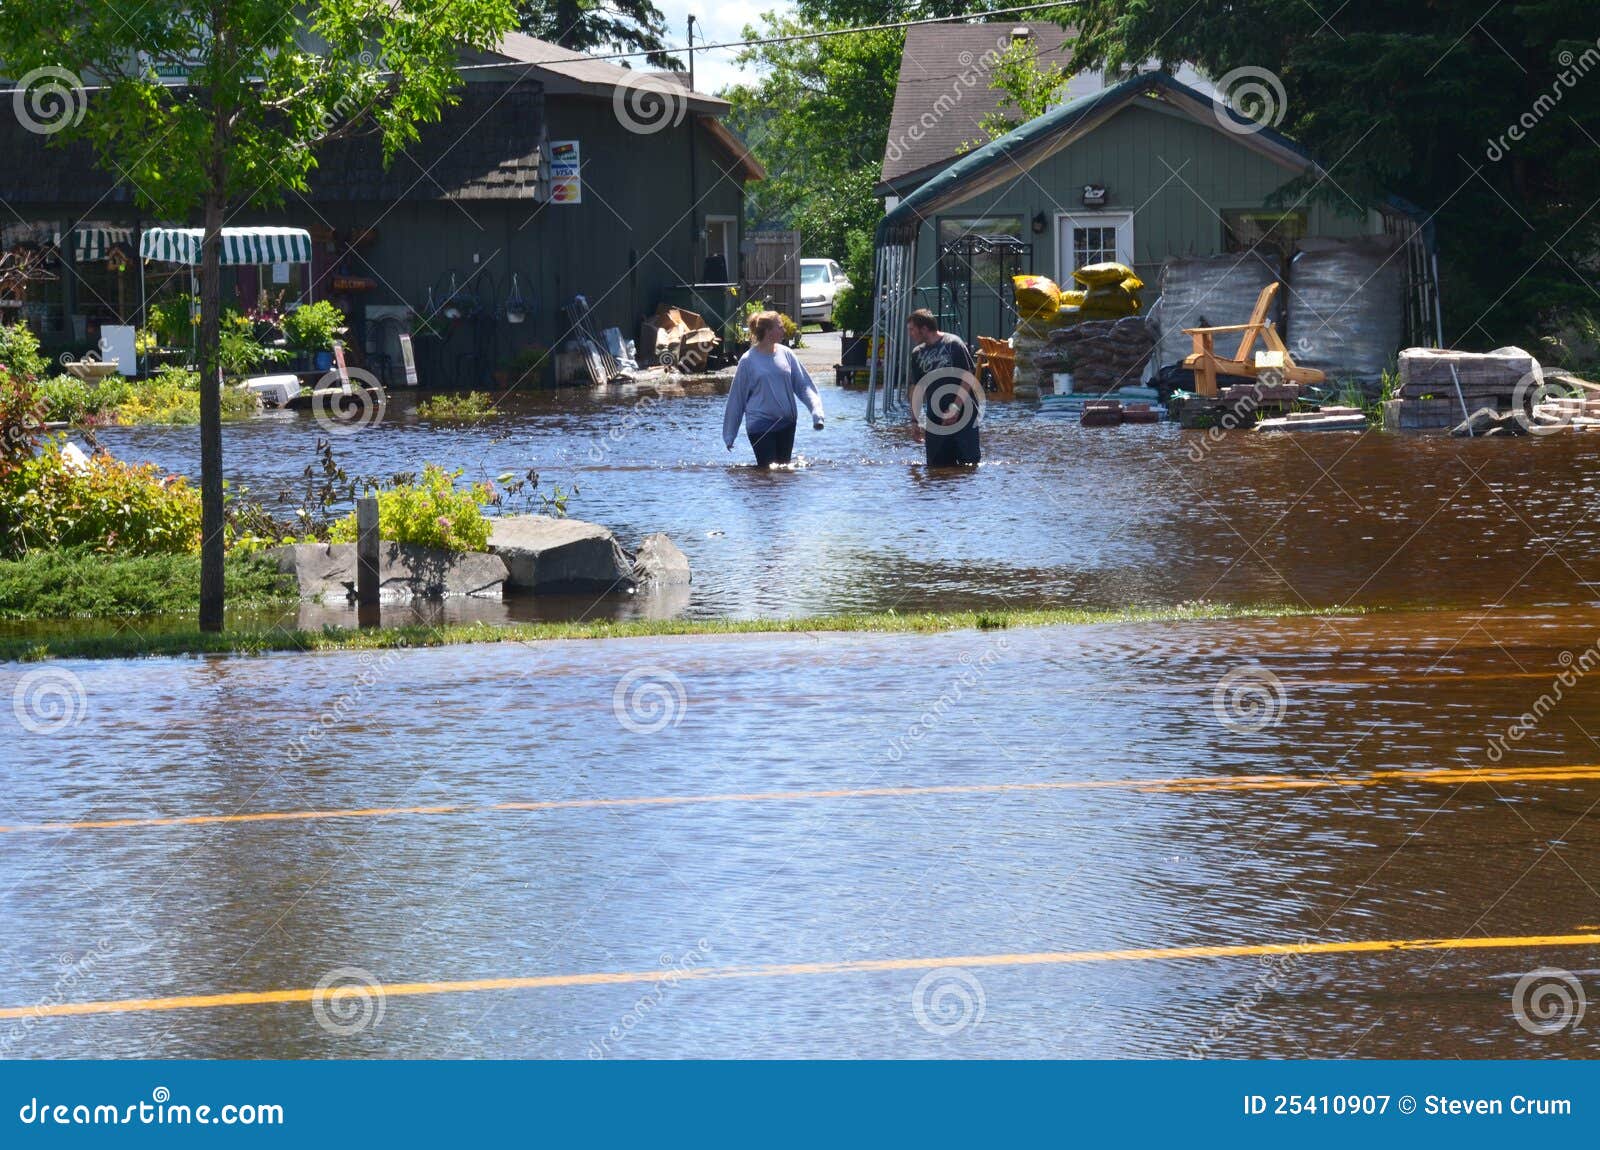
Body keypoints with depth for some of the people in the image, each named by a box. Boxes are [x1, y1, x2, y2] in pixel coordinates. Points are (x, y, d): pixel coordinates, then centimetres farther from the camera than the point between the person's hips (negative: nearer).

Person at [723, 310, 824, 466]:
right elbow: (737, 397, 0)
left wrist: (817, 412, -11)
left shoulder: (786, 354, 2)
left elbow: (803, 386, 4)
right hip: (760, 423, -4)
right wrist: (729, 435, 3)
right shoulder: (748, 360, -7)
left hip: (786, 423, 4)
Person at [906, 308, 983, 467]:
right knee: (936, 465, 1)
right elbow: (917, 388, 16)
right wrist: (914, 420, 11)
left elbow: (968, 377, -11)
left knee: (969, 462, -8)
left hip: (963, 414, -6)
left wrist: (956, 407, -19)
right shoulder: (918, 353, 12)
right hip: (935, 419, 6)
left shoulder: (952, 344, -7)